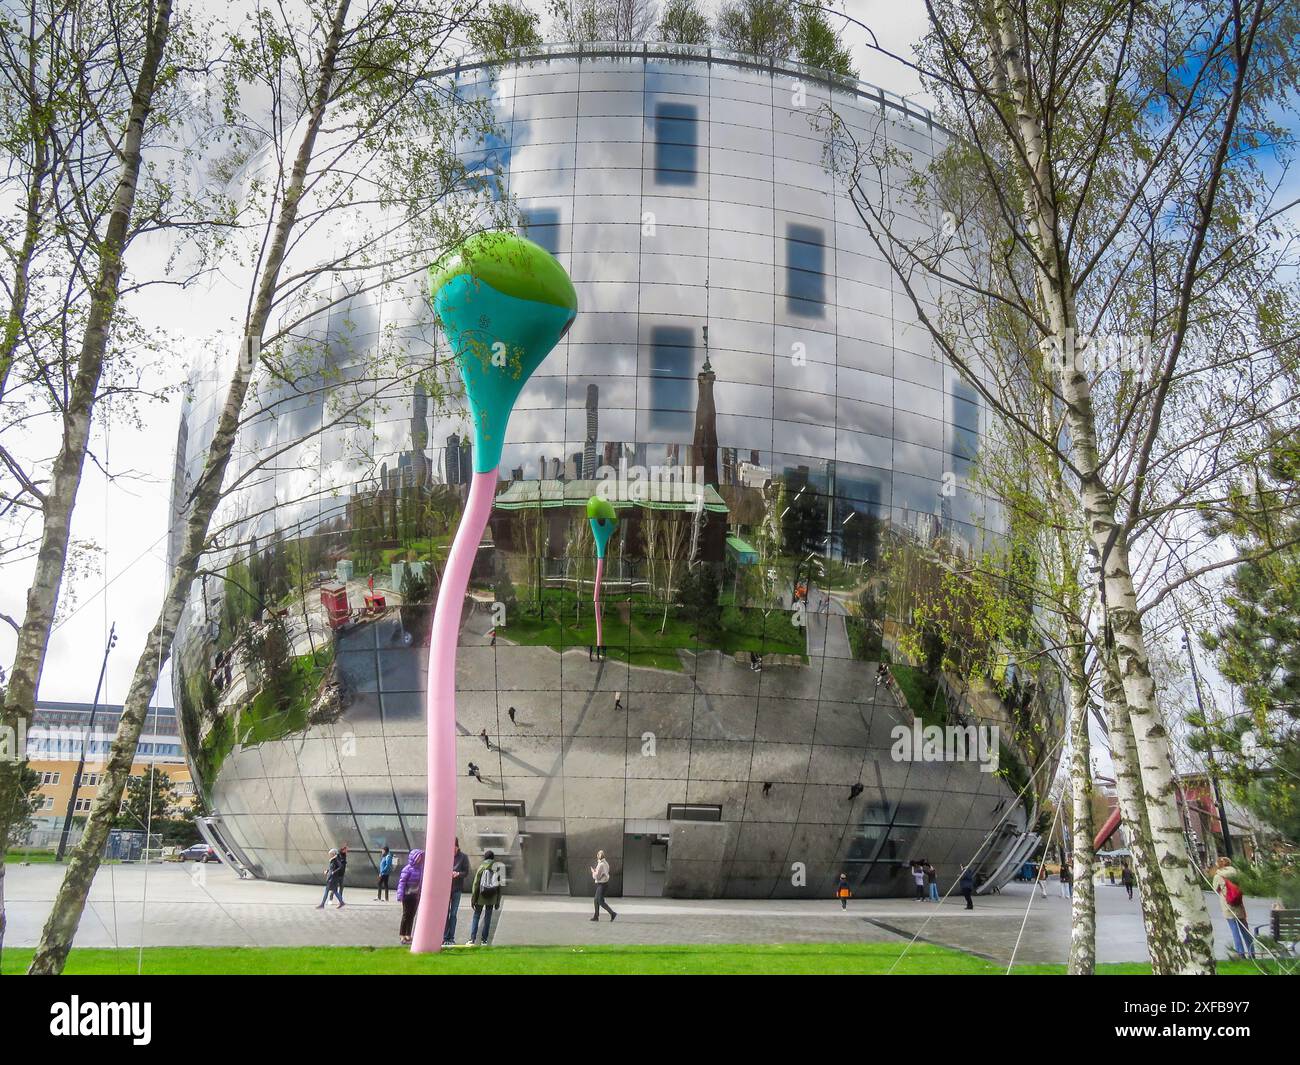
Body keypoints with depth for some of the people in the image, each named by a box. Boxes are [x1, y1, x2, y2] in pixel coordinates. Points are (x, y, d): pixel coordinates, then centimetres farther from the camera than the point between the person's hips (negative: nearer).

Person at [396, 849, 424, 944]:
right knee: (406, 915, 3)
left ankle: (408, 935, 21)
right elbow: (401, 882, -13)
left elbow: (422, 882, 10)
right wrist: (400, 897, -17)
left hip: (416, 896, 6)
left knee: (412, 916, 12)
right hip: (408, 896, -6)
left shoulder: (420, 869, 5)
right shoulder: (407, 869, -13)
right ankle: (402, 935, 14)